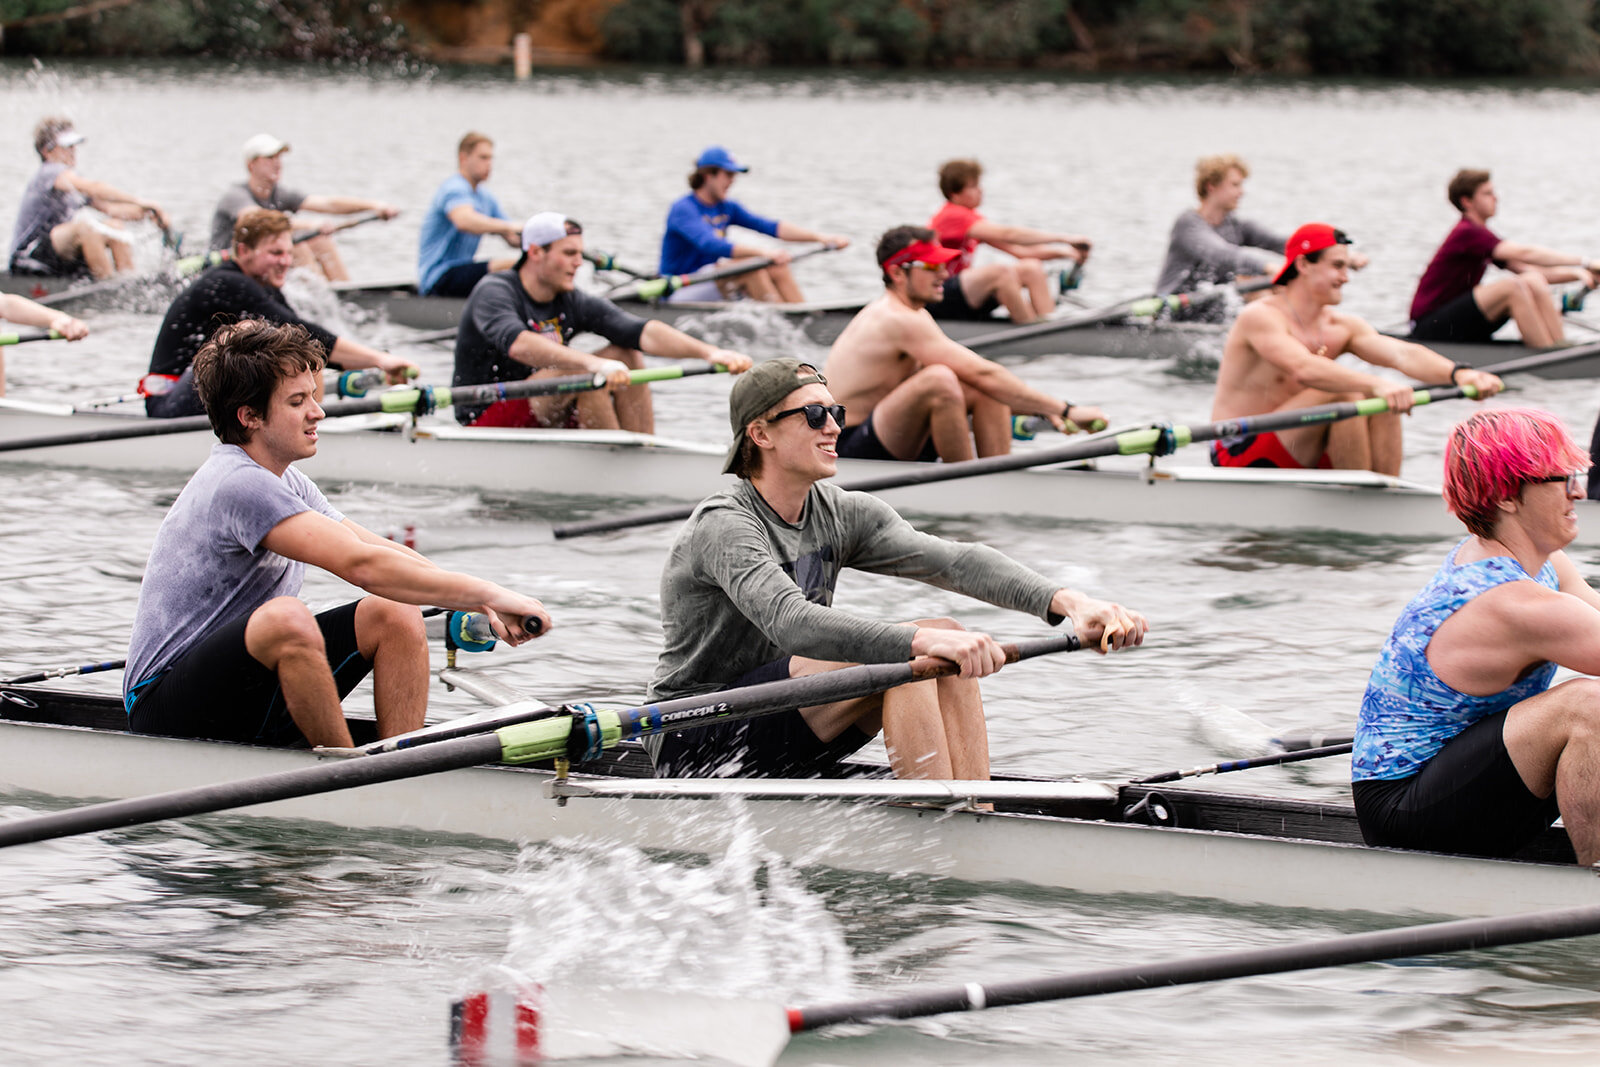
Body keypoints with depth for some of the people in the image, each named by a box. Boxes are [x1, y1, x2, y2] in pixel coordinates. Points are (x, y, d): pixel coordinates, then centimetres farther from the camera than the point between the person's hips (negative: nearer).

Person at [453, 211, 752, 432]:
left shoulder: (575, 304, 3)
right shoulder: (494, 292, -15)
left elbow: (643, 333, -10)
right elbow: (519, 345, -38)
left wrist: (709, 352, -26)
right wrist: (593, 364, -51)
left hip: (546, 418, 7)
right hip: (485, 425, -7)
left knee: (626, 354, -5)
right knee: (580, 373, -29)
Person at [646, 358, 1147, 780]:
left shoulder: (842, 515, 5)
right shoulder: (724, 526, -19)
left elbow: (952, 559, -10)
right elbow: (789, 622, -36)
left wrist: (1064, 600, -26)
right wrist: (921, 640, -48)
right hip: (696, 749, -8)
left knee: (950, 641, -11)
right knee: (903, 660, -25)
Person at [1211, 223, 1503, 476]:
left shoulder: (1342, 327, 6)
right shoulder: (1261, 318, -16)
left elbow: (1402, 354, -11)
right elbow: (1304, 369, -35)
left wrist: (1458, 373, -30)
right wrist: (1376, 384, -47)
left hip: (1302, 460, 7)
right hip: (1241, 458, -7)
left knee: (1386, 401, -10)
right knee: (1346, 395, -26)